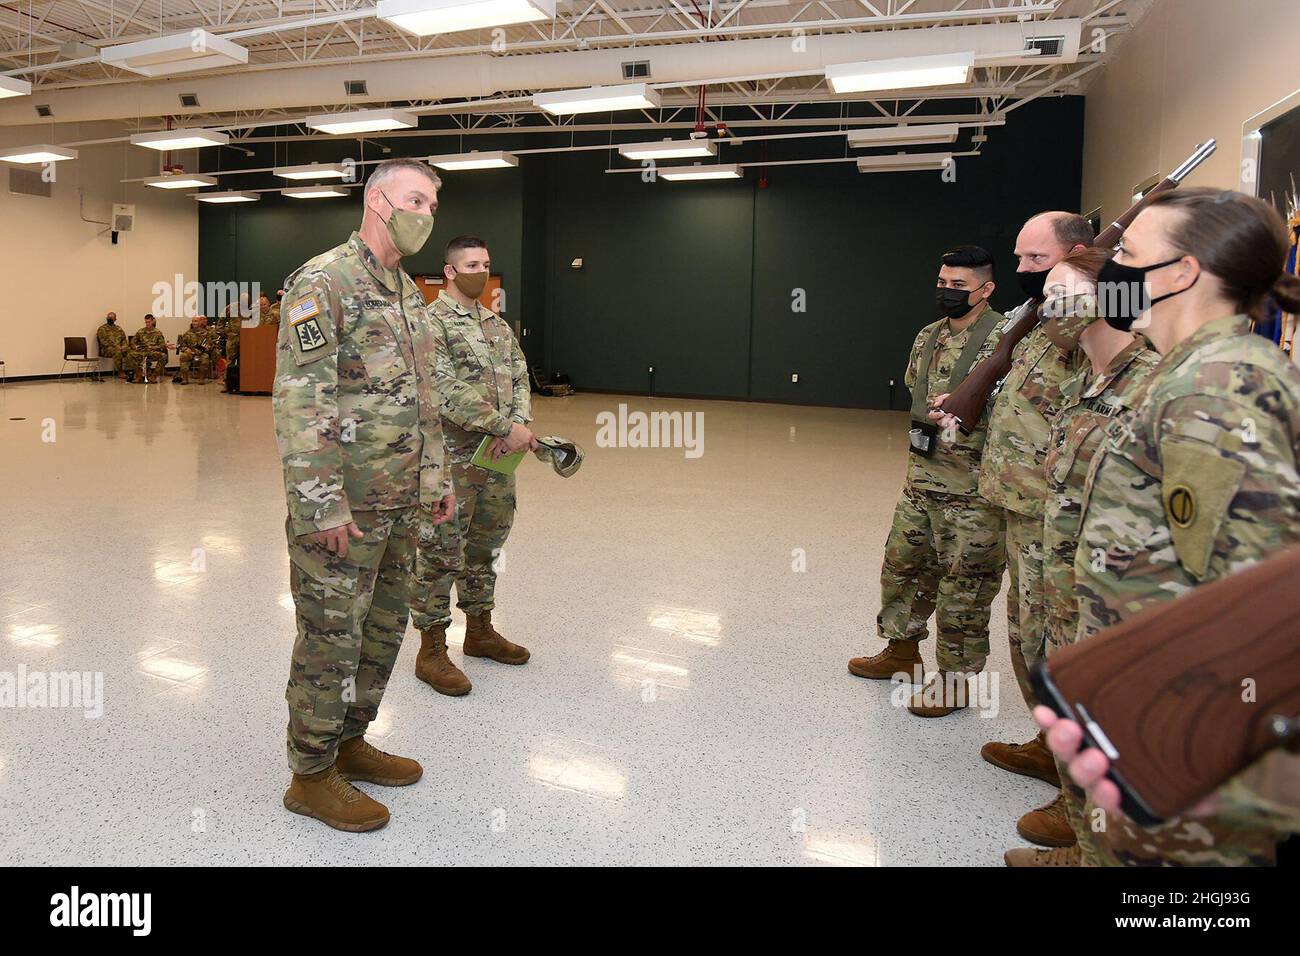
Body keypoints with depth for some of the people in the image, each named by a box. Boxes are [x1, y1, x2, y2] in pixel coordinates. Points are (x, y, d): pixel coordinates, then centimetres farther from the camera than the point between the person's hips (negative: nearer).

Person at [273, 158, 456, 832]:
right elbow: (298, 401, -20)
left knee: (383, 628, 17)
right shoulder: (323, 281, -13)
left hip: (400, 503, 9)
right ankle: (311, 775, 17)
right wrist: (320, 504, -23)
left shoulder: (409, 292, 15)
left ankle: (349, 742, 34)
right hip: (343, 506, -9)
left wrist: (435, 475, 19)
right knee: (331, 637, 1)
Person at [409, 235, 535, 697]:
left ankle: (480, 631, 33)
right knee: (441, 553, 0)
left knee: (485, 547, 18)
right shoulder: (431, 322, -10)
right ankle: (432, 650, 10)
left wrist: (518, 424, -11)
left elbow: (519, 377, 9)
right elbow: (448, 392, -20)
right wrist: (506, 428, -21)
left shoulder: (498, 324, 14)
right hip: (453, 460, -7)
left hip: (498, 457, 8)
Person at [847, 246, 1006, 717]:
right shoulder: (928, 337, 10)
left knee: (965, 585, 4)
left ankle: (956, 678, 19)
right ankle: (902, 650, 37)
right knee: (903, 565, 18)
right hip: (921, 481, 8)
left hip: (973, 489, -8)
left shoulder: (1005, 338, -14)